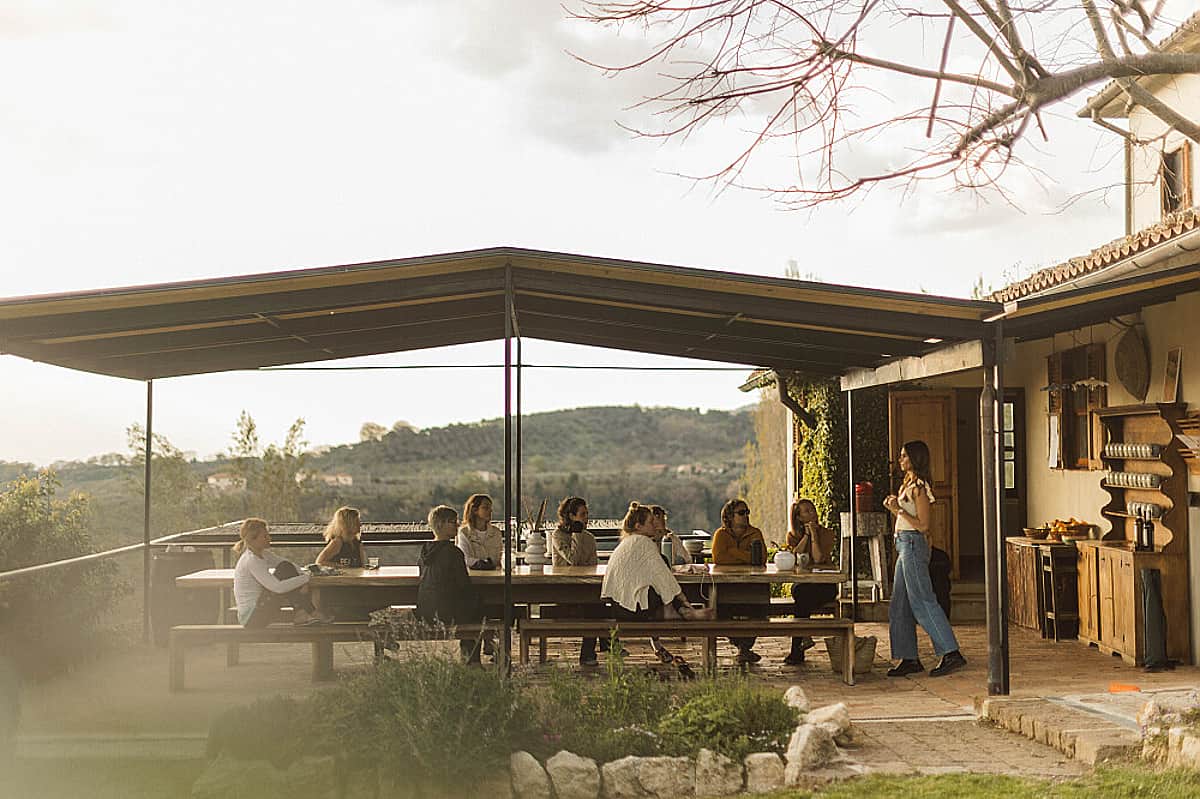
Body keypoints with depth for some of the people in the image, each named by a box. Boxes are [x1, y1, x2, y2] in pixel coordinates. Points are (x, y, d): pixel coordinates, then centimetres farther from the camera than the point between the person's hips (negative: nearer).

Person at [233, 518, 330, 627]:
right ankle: (311, 613, -11)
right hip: (250, 618, -9)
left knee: (288, 568, -1)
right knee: (285, 570, -17)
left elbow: (289, 564, 10)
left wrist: (303, 575, -11)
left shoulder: (263, 553, 8)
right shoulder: (251, 561, -21)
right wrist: (305, 578, -20)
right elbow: (278, 587, -29)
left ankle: (302, 613, -5)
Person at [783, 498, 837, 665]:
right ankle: (805, 638, -28)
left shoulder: (826, 533, 5)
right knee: (798, 590, -36)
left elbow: (818, 559, -11)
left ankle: (796, 650, -29)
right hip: (802, 582, 2)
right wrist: (805, 536, -6)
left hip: (824, 584, -2)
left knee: (803, 595, -34)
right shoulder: (793, 535, 12)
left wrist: (814, 534, -9)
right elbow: (792, 558, -7)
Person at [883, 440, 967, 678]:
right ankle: (909, 658, 12)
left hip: (913, 545, -10)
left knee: (922, 601, -10)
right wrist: (895, 507, 8)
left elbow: (923, 525, -17)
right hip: (905, 546, 10)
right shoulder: (908, 484, 17)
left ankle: (951, 653, -8)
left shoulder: (919, 487, -12)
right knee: (899, 606, 9)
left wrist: (899, 510, -15)